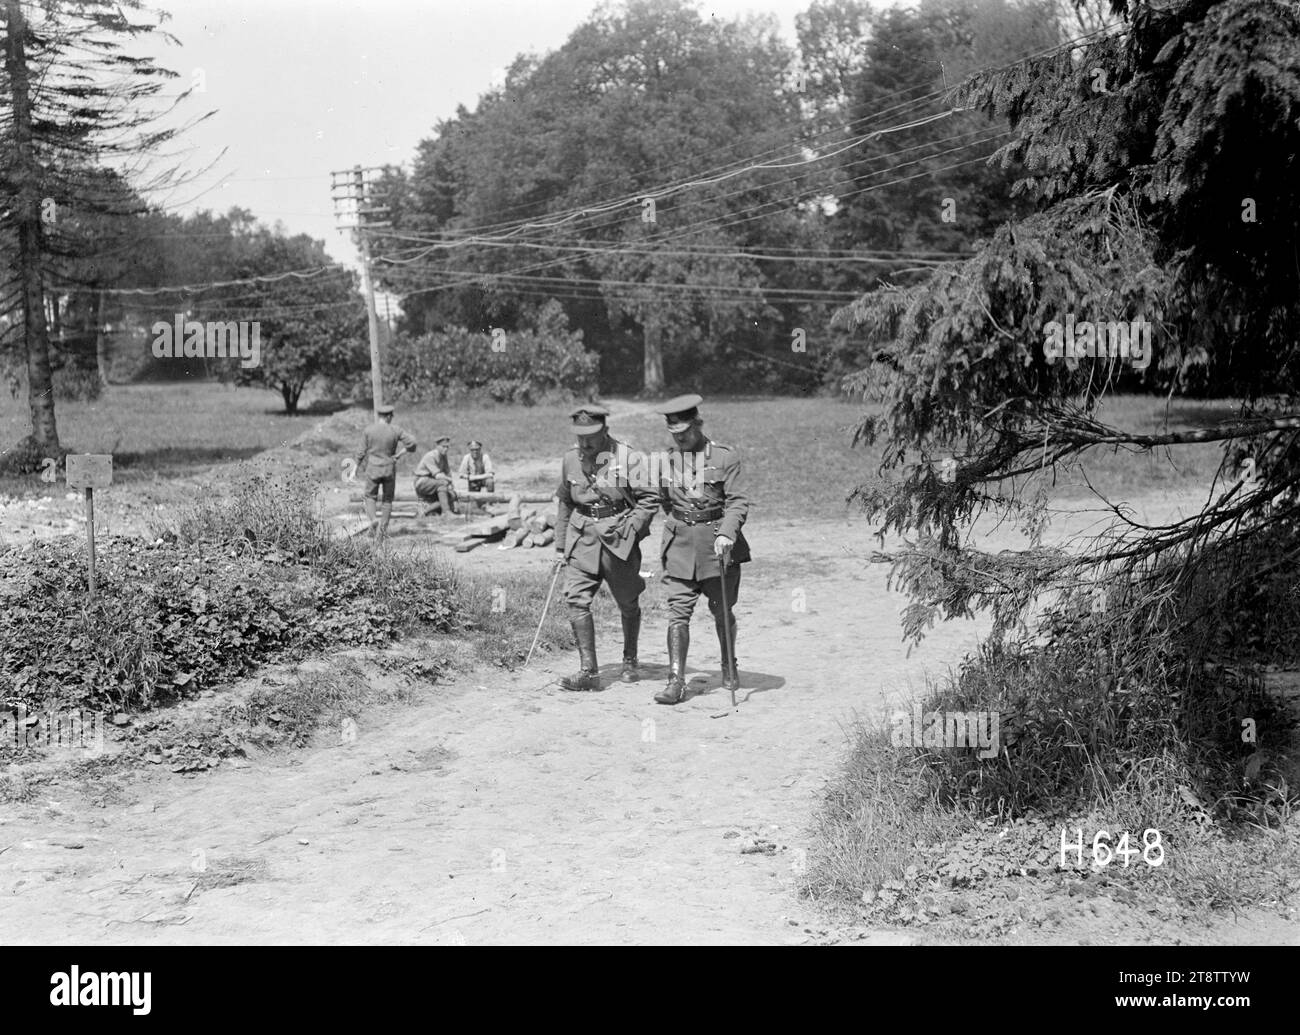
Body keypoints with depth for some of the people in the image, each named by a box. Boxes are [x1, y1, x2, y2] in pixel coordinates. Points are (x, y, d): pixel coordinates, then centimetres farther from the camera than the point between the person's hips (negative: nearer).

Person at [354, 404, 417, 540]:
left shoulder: (369, 430, -6)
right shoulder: (395, 430, -6)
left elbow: (362, 452, -3)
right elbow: (411, 443, -11)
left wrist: (356, 468, 7)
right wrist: (399, 454, 1)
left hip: (373, 469, 0)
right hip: (389, 469, 0)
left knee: (370, 497, 15)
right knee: (387, 500, 14)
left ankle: (373, 520, -12)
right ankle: (382, 530, 7)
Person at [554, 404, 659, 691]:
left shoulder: (626, 458, -11)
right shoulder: (570, 460, 4)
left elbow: (650, 498, -7)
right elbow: (565, 503, 15)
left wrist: (627, 528, -16)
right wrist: (561, 544, 14)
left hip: (619, 539, -3)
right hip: (582, 538, 3)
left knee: (628, 604, 12)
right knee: (576, 600, -12)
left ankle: (630, 661, 35)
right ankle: (589, 671, -10)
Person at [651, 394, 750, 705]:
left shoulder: (725, 456, -5)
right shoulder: (666, 461, 7)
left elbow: (738, 501, -10)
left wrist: (726, 533, -24)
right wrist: (678, 526, 12)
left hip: (717, 541, -2)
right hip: (680, 544, 2)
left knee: (722, 610, 10)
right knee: (678, 611, -6)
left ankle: (729, 667, 33)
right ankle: (676, 681, -6)